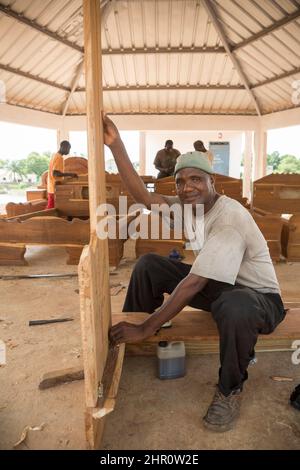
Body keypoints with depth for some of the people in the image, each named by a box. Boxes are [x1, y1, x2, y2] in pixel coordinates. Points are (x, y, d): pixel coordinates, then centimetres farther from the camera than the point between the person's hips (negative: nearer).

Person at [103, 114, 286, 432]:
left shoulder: (230, 217, -29)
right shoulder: (187, 205, -4)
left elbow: (194, 283, -32)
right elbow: (142, 195, -12)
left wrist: (146, 328, -29)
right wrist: (116, 145, -19)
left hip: (257, 296, -7)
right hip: (218, 286, 7)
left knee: (235, 309, -45)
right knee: (149, 265, -4)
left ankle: (230, 388, -11)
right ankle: (127, 338, 13)